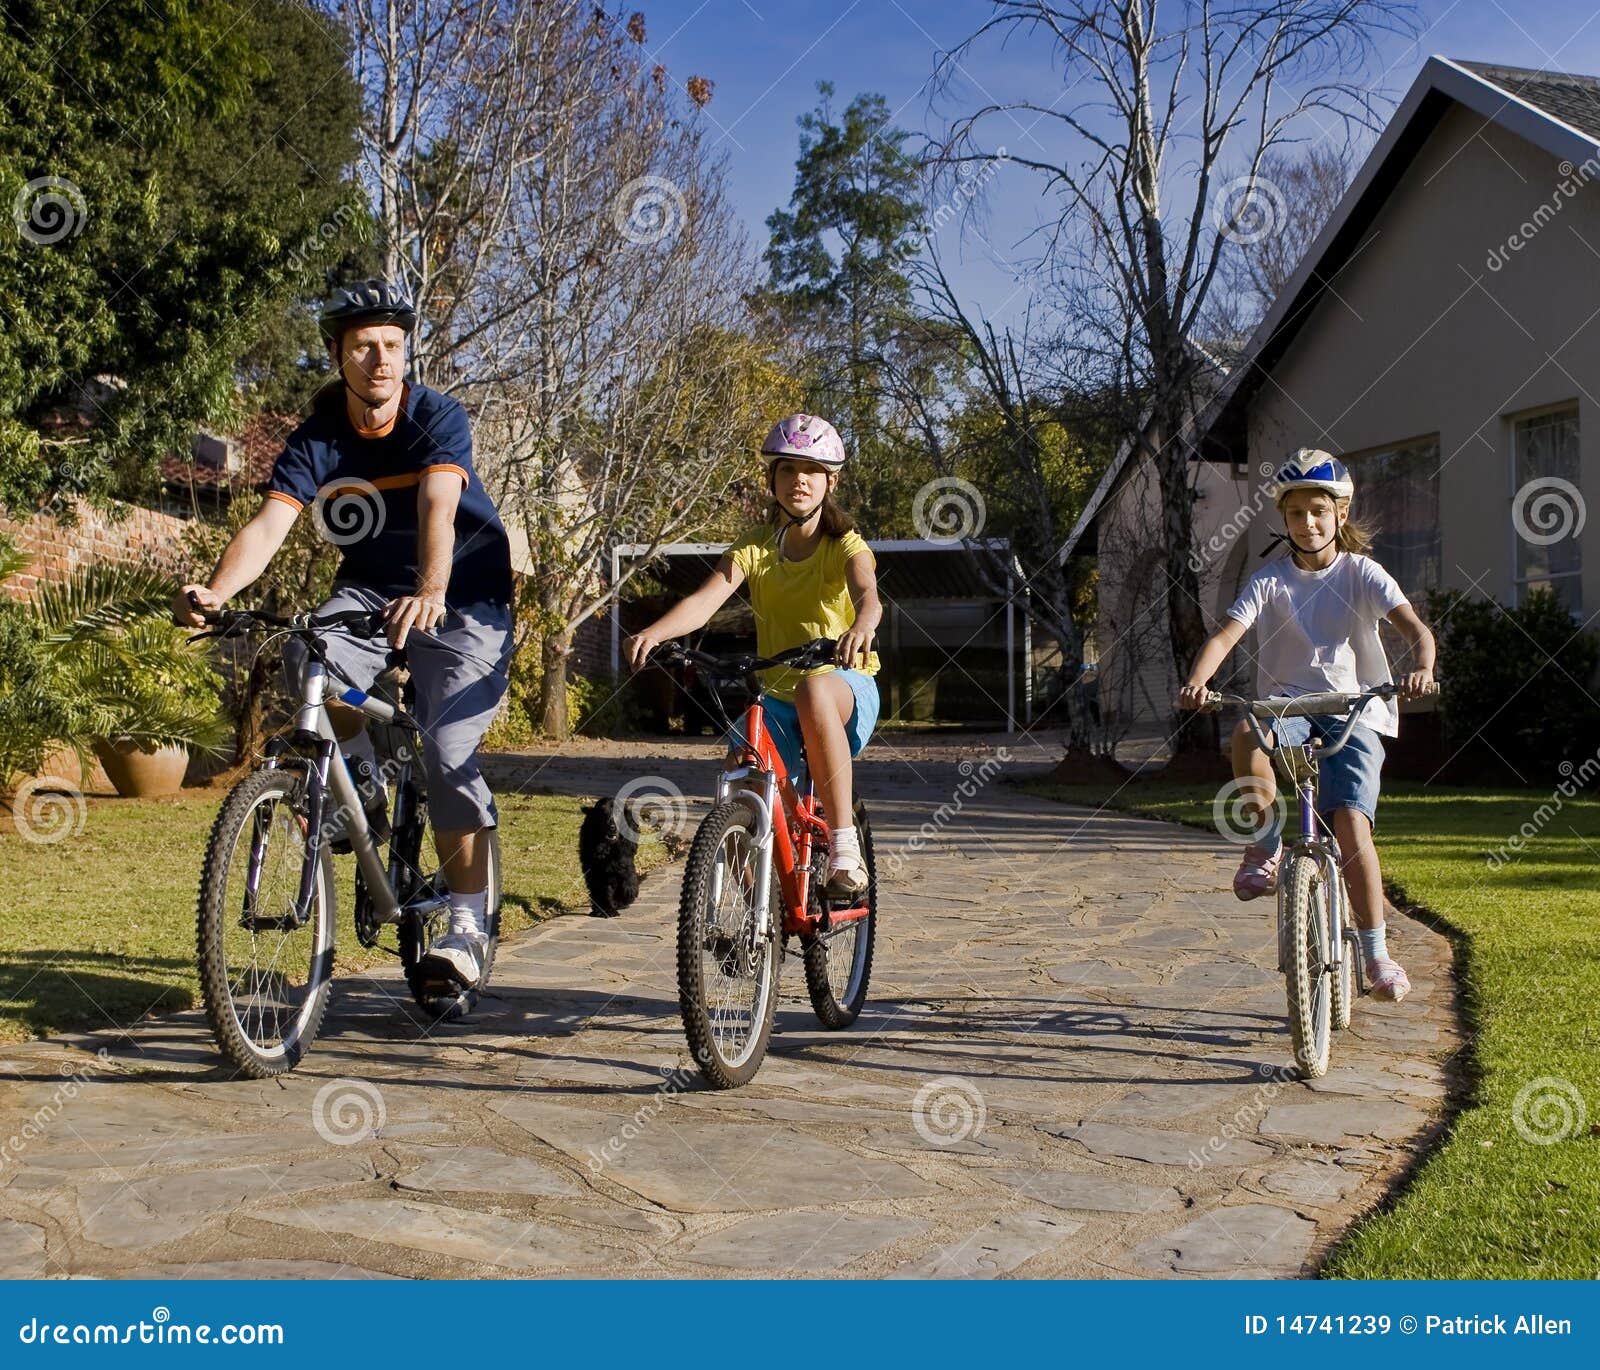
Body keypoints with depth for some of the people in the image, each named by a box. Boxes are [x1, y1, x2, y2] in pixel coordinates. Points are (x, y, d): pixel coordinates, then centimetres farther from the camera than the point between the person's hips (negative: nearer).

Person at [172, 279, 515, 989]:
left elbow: (437, 508, -36)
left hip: (465, 597, -3)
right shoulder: (316, 439, -10)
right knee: (308, 659, -30)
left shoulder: (439, 419, -19)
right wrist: (216, 590, -43)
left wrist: (431, 593, -55)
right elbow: (268, 525, -23)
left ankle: (469, 924, -4)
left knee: (448, 754, -16)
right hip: (369, 588, 3)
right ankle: (358, 767, 2)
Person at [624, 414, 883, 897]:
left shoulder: (845, 545, -6)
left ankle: (844, 849, -34)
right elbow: (706, 600, -15)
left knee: (813, 690, -38)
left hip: (846, 689, -3)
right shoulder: (755, 545, 1)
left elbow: (867, 593, -28)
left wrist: (862, 626, -53)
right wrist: (654, 632, -36)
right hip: (776, 696, 4)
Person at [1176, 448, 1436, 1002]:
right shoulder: (1270, 579, 1)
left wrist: (1422, 667, -37)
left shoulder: (1361, 573, 0)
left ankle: (1377, 952, -4)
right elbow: (1226, 634, -12)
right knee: (1249, 731, -35)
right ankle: (1266, 845, -13)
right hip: (1289, 703, 1)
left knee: (1351, 820, -19)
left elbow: (1415, 627, -13)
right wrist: (1196, 681, -33)